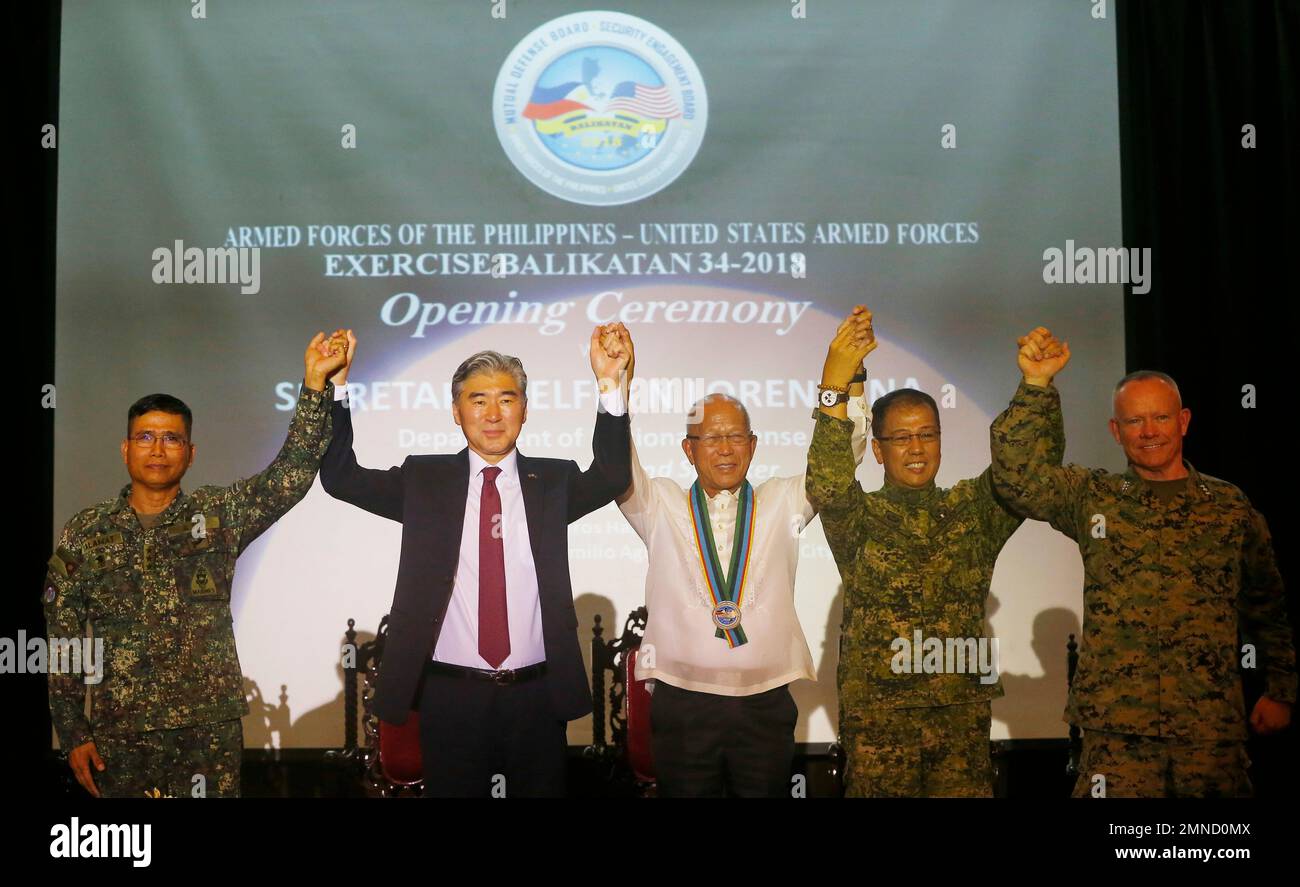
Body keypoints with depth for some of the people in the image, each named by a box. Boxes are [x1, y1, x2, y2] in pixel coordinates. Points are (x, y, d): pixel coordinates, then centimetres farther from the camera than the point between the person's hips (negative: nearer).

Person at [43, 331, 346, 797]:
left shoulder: (220, 515, 3)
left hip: (210, 729, 0)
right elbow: (62, 641, 4)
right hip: (119, 736, 0)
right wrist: (73, 733, 0)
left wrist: (314, 383, -19)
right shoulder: (85, 533, 3)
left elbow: (290, 475, -11)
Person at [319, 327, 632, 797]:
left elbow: (611, 479, -14)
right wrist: (337, 384, -14)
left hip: (537, 693, 1)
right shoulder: (424, 480, 3)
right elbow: (340, 478, -5)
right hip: (449, 693, 0)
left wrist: (609, 385, -25)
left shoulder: (553, 481, 3)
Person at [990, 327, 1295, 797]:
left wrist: (1281, 691, 15)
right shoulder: (1091, 498, 6)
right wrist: (1035, 386, -16)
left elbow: (1268, 612, 17)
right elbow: (1018, 475, -9)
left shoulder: (1231, 507, 10)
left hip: (1213, 727, 2)